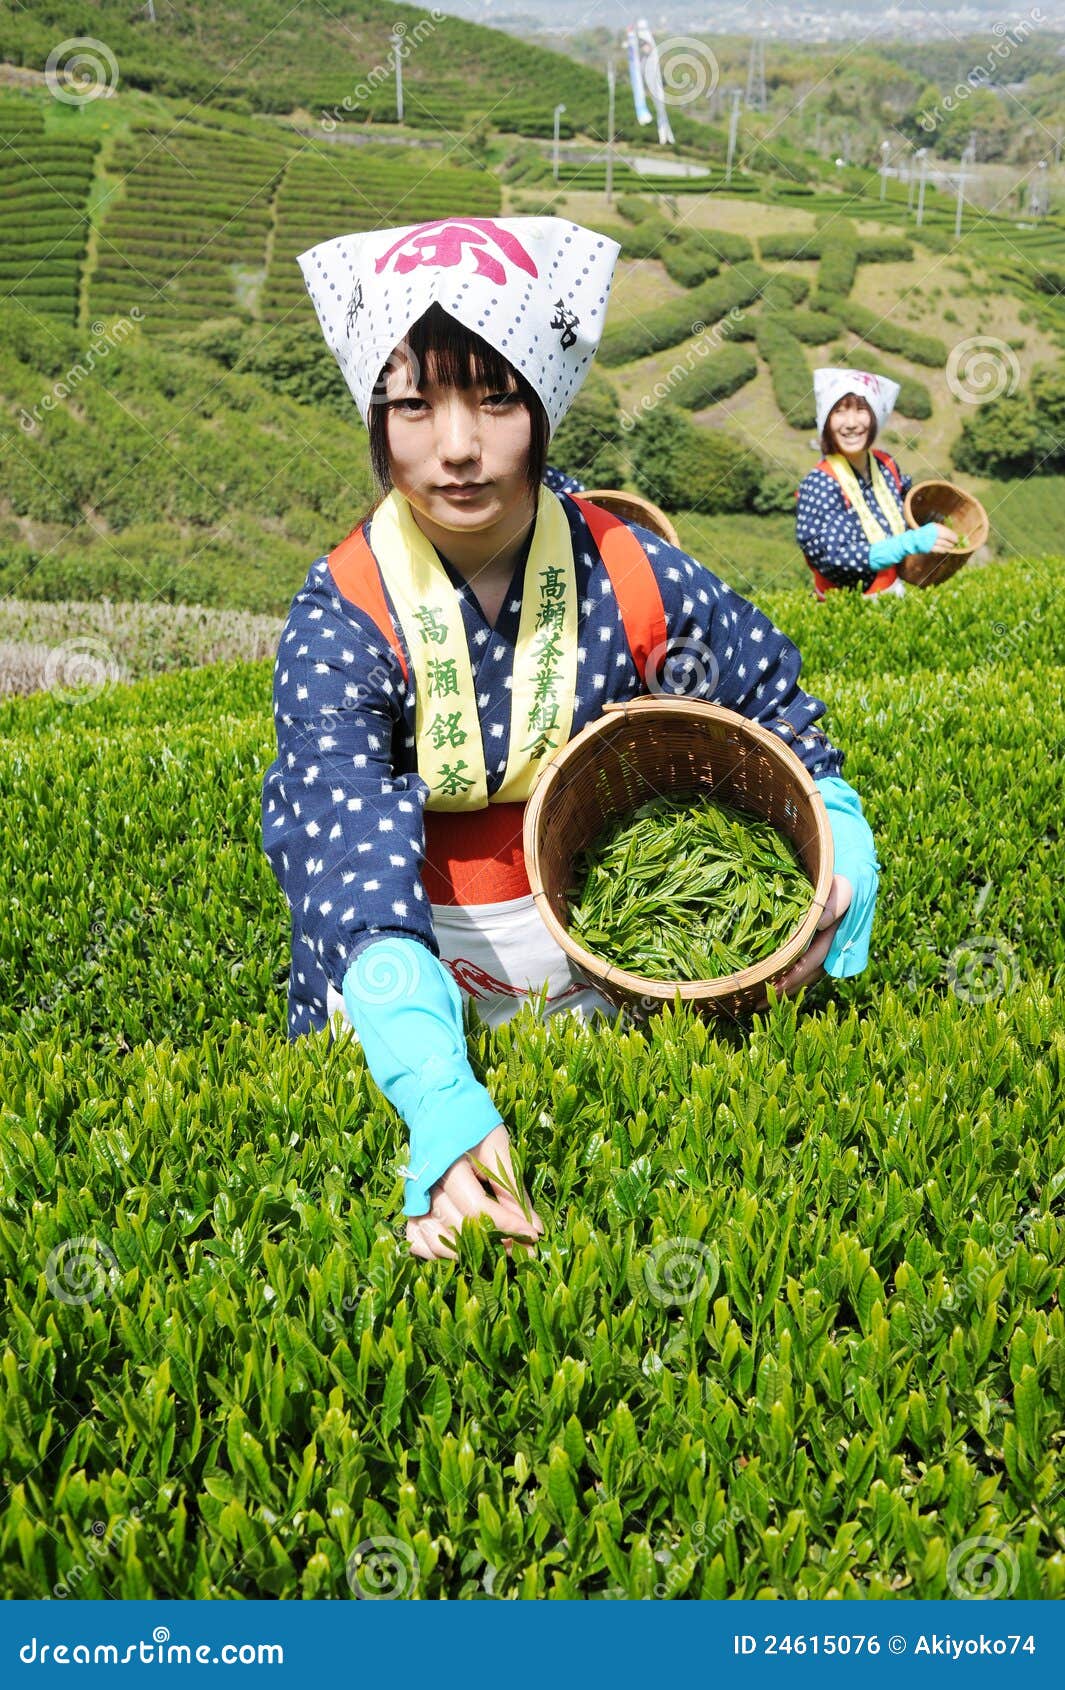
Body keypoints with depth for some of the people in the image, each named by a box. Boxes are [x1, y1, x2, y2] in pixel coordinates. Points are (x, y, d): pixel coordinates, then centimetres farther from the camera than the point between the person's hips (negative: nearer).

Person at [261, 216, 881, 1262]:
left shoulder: (629, 579, -13)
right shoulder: (339, 620, -19)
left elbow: (777, 709, 6)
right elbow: (361, 881, -31)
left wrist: (839, 871, -13)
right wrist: (445, 1115, -45)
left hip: (606, 980, 1)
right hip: (415, 1017, -1)